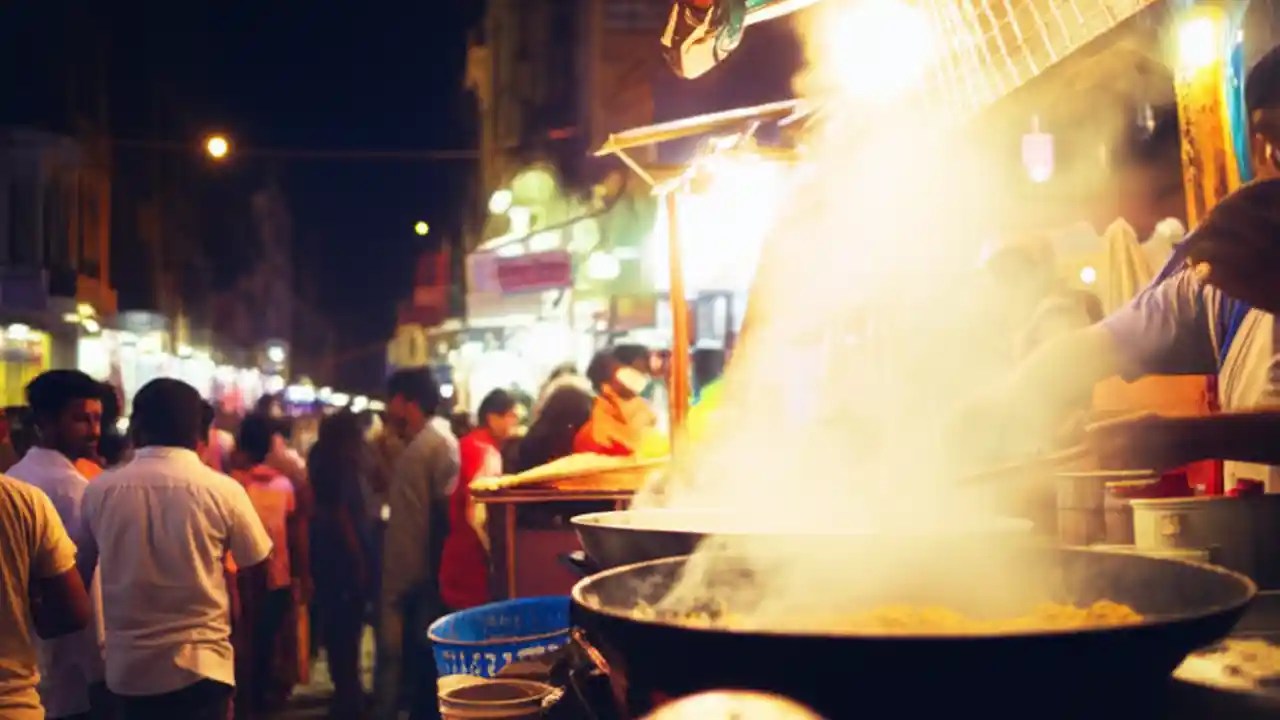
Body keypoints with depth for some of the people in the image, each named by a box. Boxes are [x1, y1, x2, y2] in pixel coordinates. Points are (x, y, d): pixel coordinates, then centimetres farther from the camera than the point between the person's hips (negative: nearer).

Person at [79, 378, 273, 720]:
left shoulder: (99, 490, -3)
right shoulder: (223, 490, -10)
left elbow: (82, 568, 9)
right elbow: (257, 564, 0)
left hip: (129, 665, 3)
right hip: (200, 663, -3)